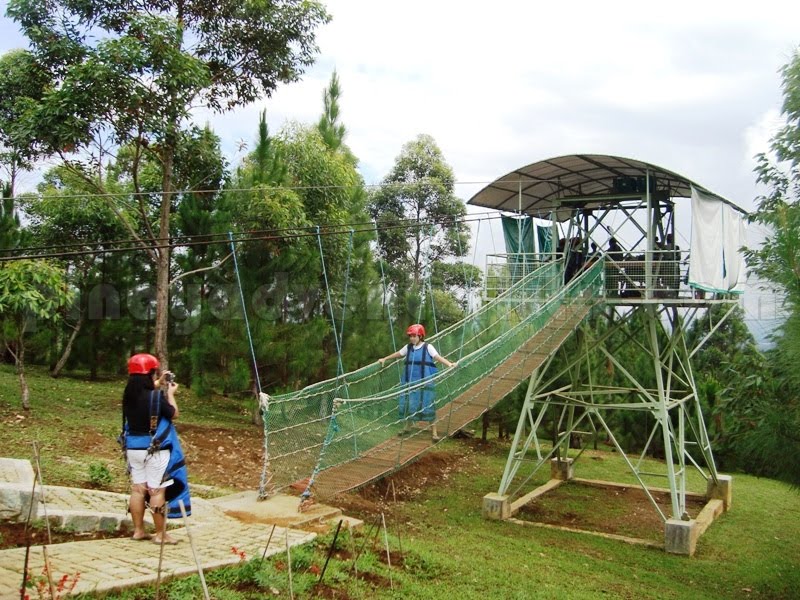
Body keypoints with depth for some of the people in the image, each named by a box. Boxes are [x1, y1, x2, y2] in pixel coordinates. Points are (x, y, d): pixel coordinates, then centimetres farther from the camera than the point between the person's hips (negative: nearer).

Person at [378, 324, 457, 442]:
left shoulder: (428, 347, -7)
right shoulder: (408, 347, 7)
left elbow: (437, 357, -19)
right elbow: (398, 354, 23)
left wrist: (449, 364, -35)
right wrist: (384, 359, 32)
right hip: (410, 382, 5)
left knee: (428, 406, -3)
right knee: (408, 404, 12)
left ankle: (434, 431, 6)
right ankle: (407, 426, 32)